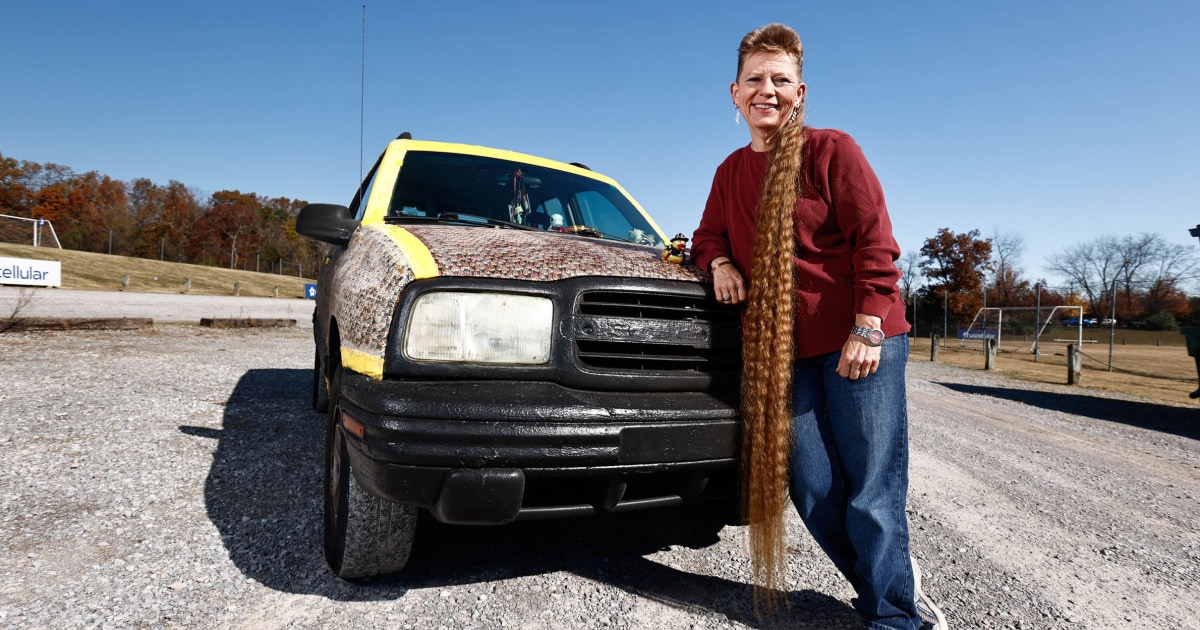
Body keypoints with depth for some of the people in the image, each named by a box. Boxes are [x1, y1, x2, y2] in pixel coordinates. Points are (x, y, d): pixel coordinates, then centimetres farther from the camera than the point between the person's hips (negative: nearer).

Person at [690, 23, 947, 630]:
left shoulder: (831, 150, -2)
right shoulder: (731, 171, 14)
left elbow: (875, 242, -6)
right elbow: (708, 234, 26)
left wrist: (869, 329, -14)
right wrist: (719, 262, 2)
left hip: (858, 345, -5)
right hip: (783, 350, 5)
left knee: (872, 491, -2)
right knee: (813, 492, 6)